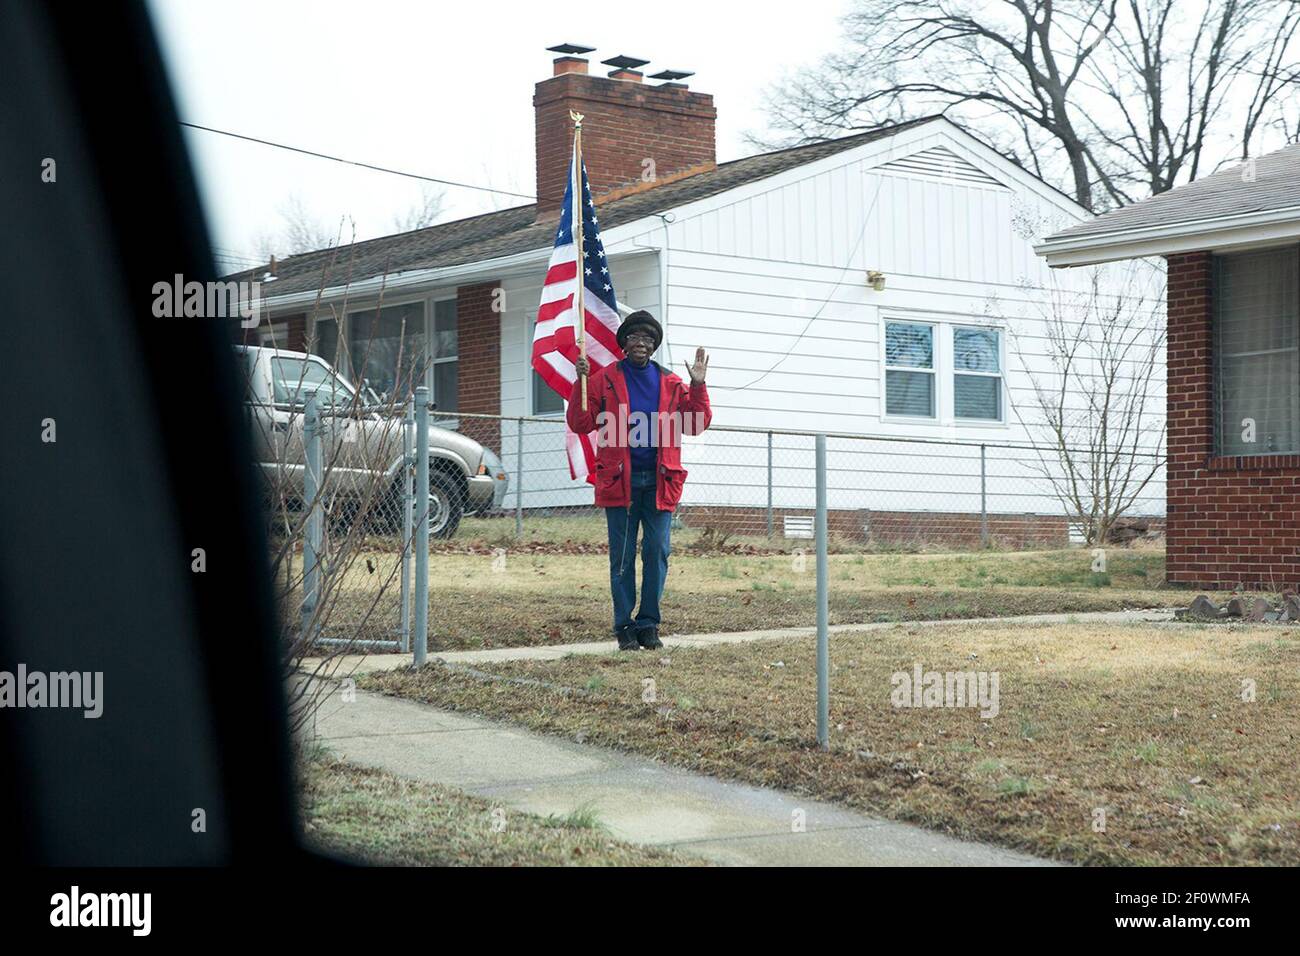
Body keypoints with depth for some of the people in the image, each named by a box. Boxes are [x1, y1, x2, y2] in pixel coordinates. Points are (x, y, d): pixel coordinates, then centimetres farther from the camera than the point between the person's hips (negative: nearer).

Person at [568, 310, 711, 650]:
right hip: (619, 481, -2)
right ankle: (624, 627, 8)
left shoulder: (671, 383, 11)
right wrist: (580, 383, -11)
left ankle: (648, 625, 10)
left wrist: (698, 386, -2)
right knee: (622, 557, 2)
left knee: (657, 554, 2)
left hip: (659, 481, 2)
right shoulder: (603, 380, 4)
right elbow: (580, 424, -1)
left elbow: (697, 425, 7)